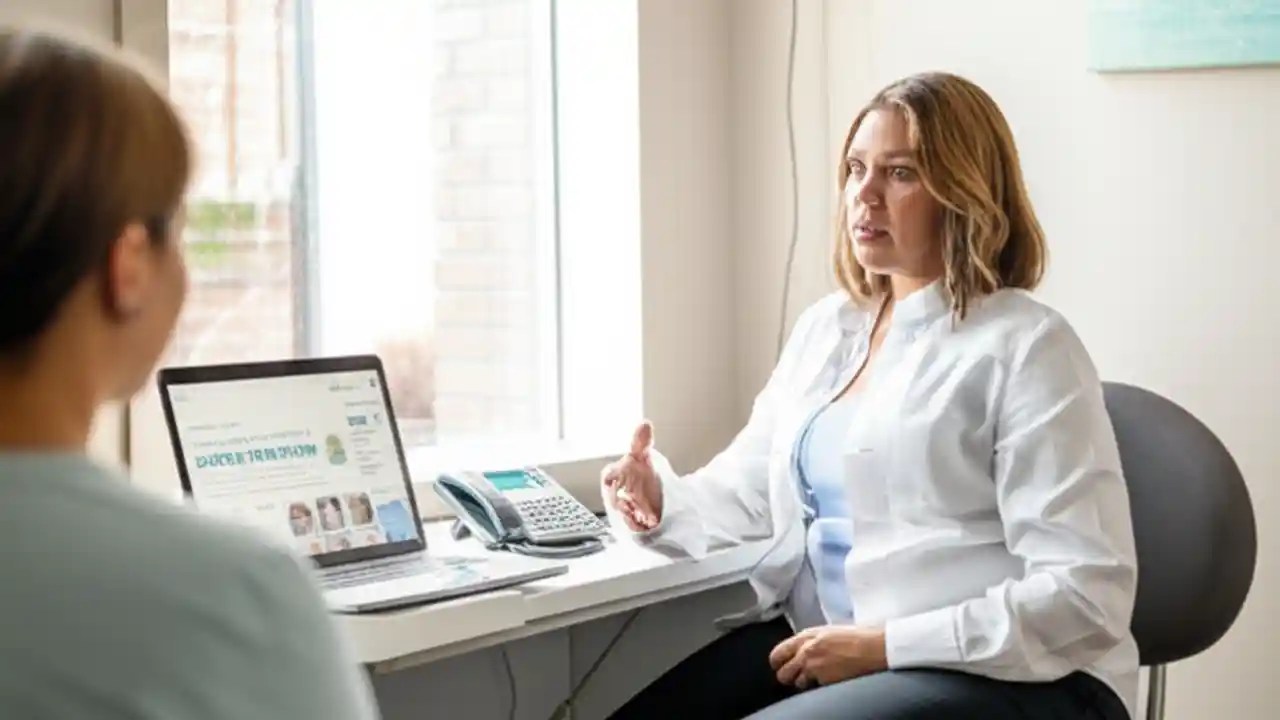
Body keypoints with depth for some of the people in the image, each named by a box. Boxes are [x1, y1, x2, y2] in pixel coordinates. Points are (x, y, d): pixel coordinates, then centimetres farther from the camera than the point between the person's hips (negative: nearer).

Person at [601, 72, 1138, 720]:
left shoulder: (1025, 348, -9)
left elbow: (1085, 595, -16)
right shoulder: (825, 328, 14)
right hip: (829, 649, 6)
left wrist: (884, 644, -21)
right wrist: (662, 504, -8)